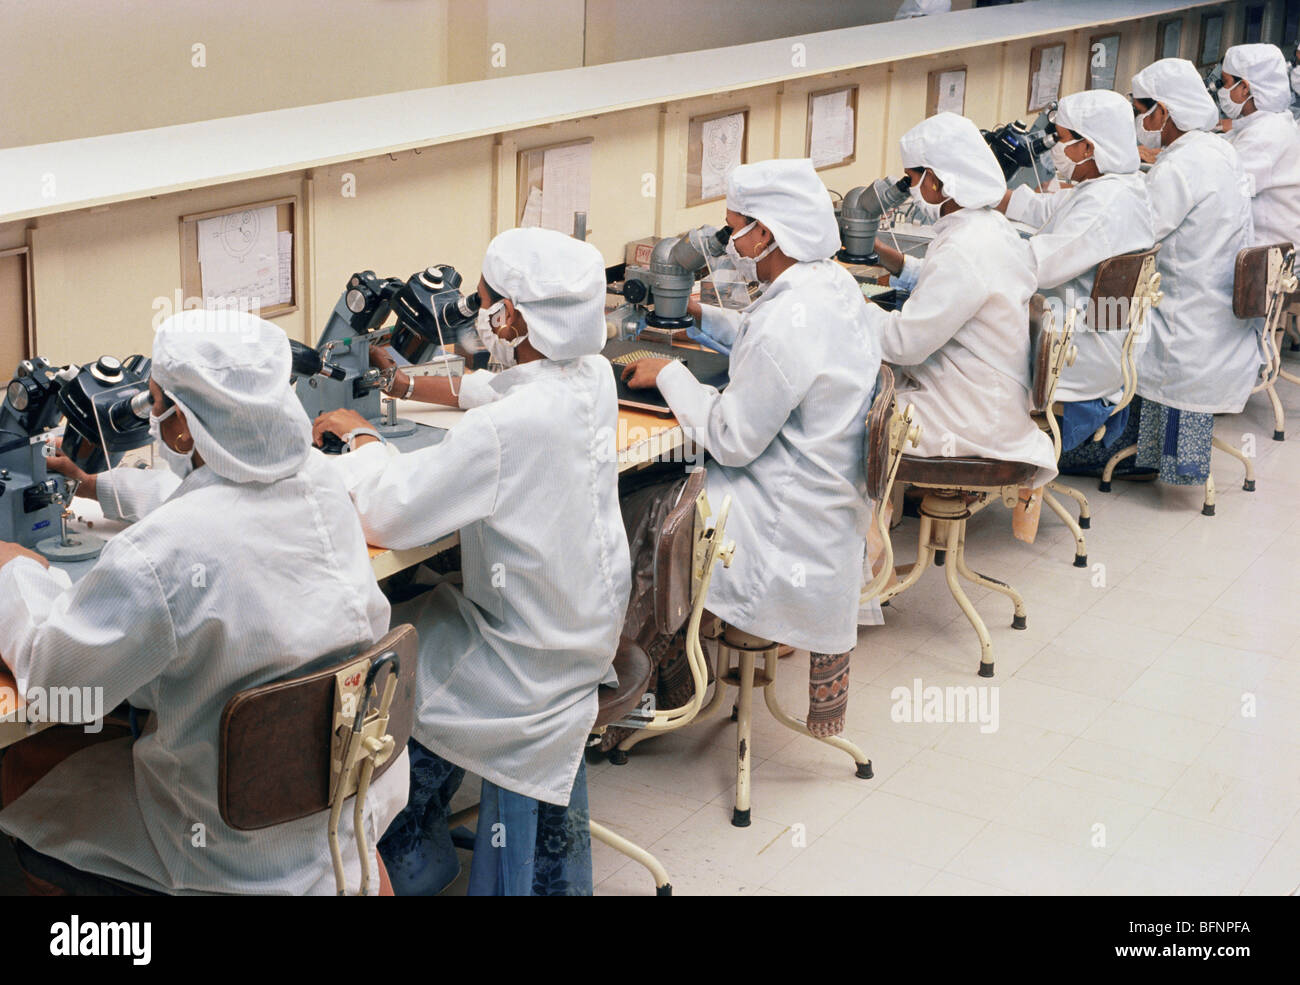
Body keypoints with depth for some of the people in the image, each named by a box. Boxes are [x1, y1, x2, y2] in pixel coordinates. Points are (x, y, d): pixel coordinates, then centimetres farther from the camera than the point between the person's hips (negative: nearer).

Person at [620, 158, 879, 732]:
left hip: (792, 526, -9)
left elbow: (732, 440, -20)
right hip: (834, 491, 9)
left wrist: (670, 375, -8)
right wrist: (699, 314, 19)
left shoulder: (786, 323, -28)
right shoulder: (834, 284, 2)